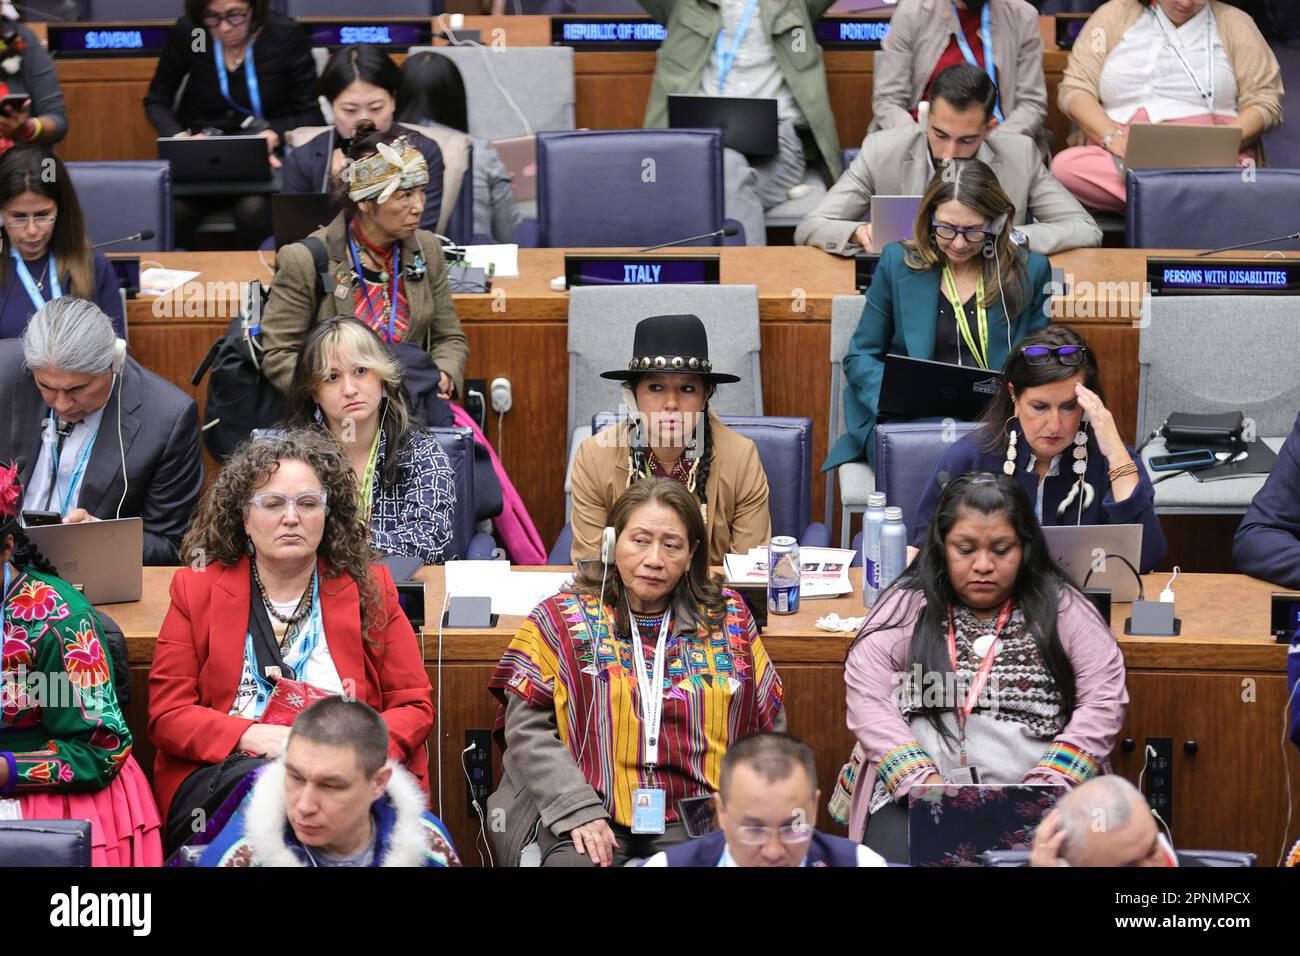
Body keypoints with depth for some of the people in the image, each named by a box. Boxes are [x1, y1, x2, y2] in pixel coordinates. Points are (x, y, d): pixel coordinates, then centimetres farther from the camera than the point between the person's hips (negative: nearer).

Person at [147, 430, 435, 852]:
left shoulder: (368, 589, 15)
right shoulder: (197, 590, 13)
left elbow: (414, 706, 12)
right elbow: (167, 714, 5)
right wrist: (254, 736, -14)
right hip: (225, 770, -1)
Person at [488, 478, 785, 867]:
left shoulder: (729, 621, 13)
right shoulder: (561, 619, 7)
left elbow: (768, 731, 17)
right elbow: (527, 731, 0)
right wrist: (577, 811, -13)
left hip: (695, 818, 2)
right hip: (586, 814, -2)